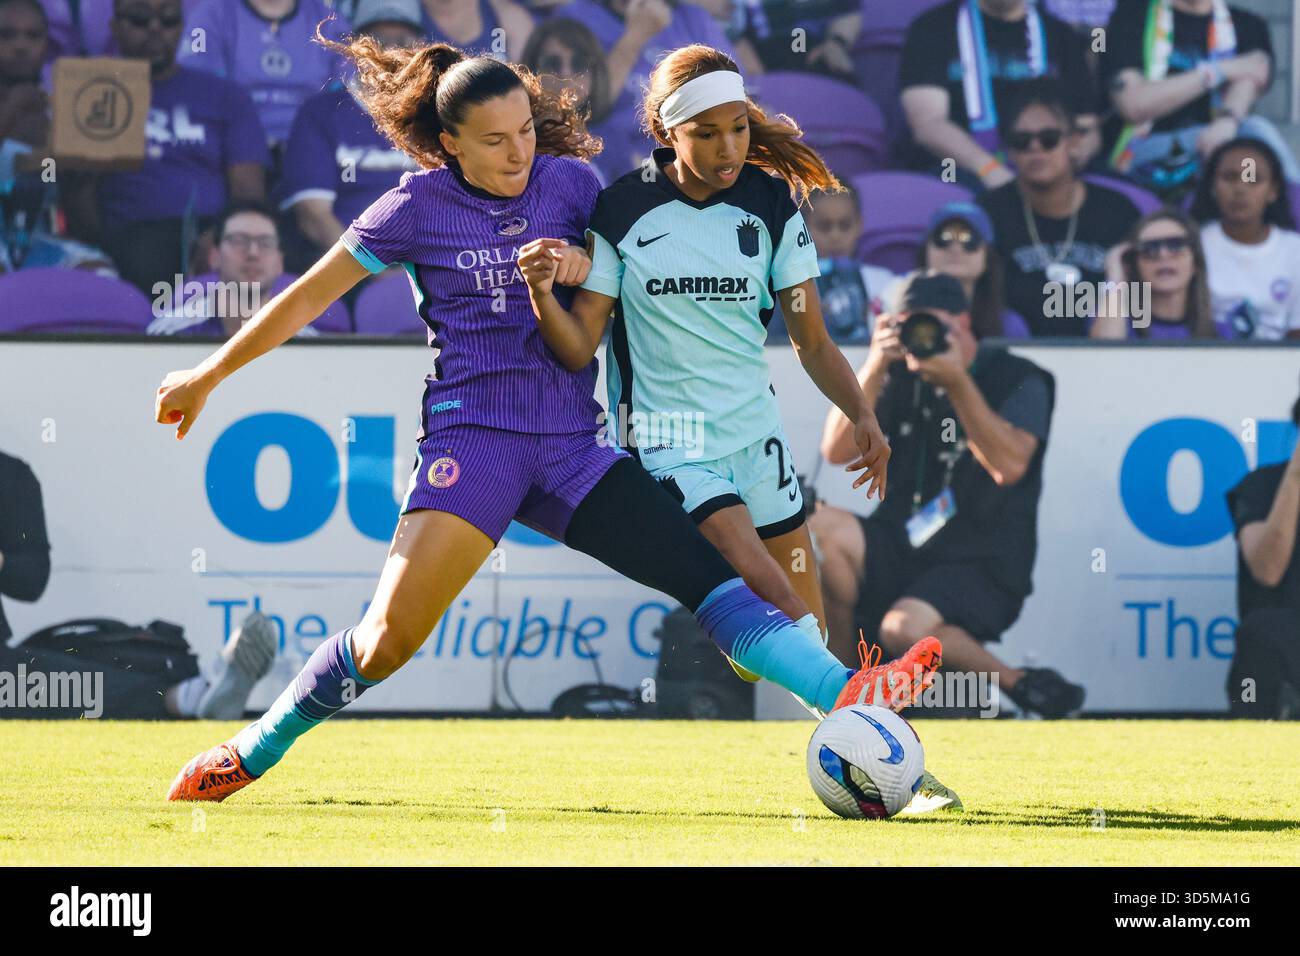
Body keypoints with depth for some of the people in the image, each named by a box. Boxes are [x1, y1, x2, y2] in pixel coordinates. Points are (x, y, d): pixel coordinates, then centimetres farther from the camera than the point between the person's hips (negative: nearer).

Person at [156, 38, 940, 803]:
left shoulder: (571, 183, 8)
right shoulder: (419, 207, 0)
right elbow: (308, 298, 8)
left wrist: (582, 265, -2)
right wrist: (209, 375, 14)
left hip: (572, 449, 4)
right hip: (472, 440, -4)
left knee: (713, 577, -13)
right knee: (389, 637, -18)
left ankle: (846, 696, -26)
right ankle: (251, 753, -2)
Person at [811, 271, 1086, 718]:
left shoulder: (1017, 379, -3)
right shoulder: (902, 378, 10)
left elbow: (1009, 465, -21)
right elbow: (837, 451, -1)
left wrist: (957, 382, -23)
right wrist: (875, 367, -11)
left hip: (983, 570, -5)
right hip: (900, 553, 5)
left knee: (904, 628, -35)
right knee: (819, 526, -24)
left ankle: (1019, 682, -10)